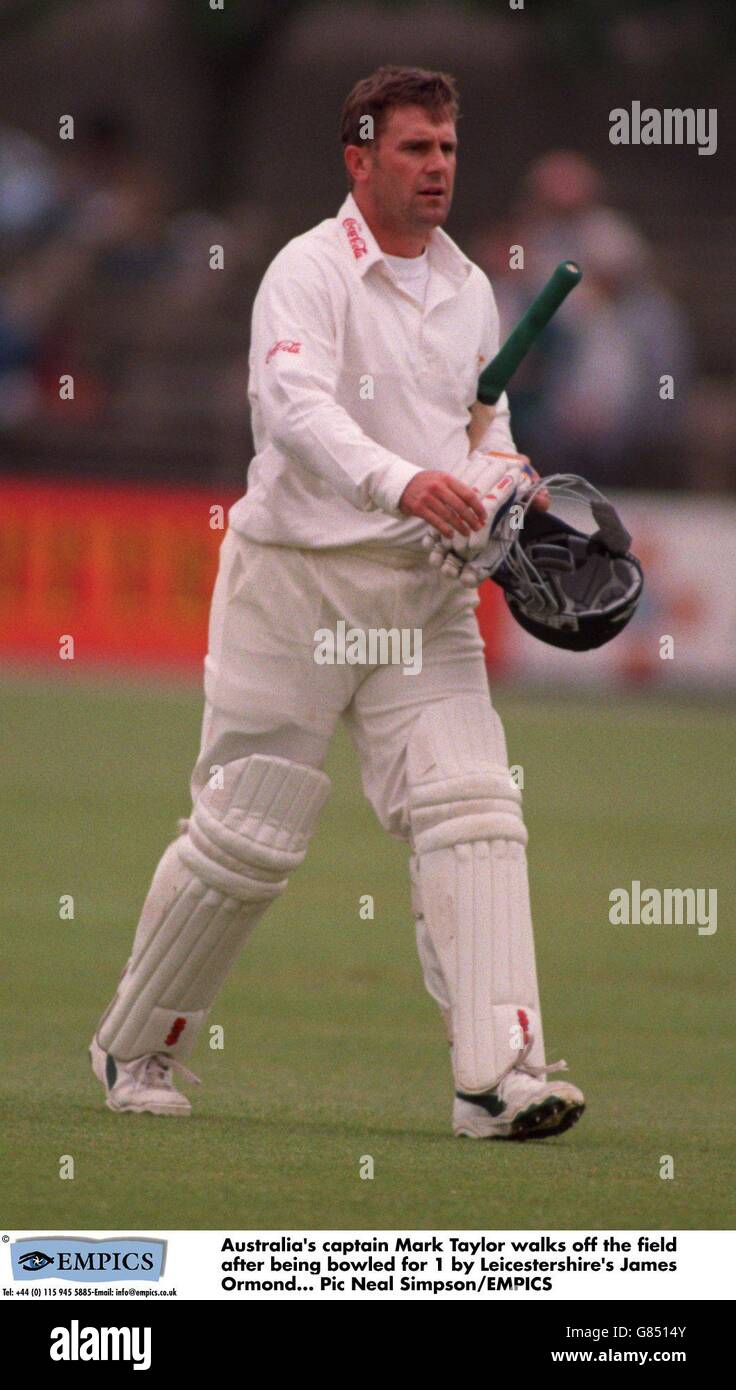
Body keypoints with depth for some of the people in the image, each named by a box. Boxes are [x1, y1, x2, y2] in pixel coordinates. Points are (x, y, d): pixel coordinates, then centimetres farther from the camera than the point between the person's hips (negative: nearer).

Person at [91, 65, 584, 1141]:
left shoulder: (470, 288, 13)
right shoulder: (311, 270, -9)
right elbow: (296, 408, -26)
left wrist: (504, 489, 0)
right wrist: (402, 484, -42)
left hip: (425, 596, 5)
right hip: (298, 577, -5)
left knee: (473, 812, -11)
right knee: (247, 837, 0)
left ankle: (499, 1077, -19)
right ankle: (136, 1050, 21)